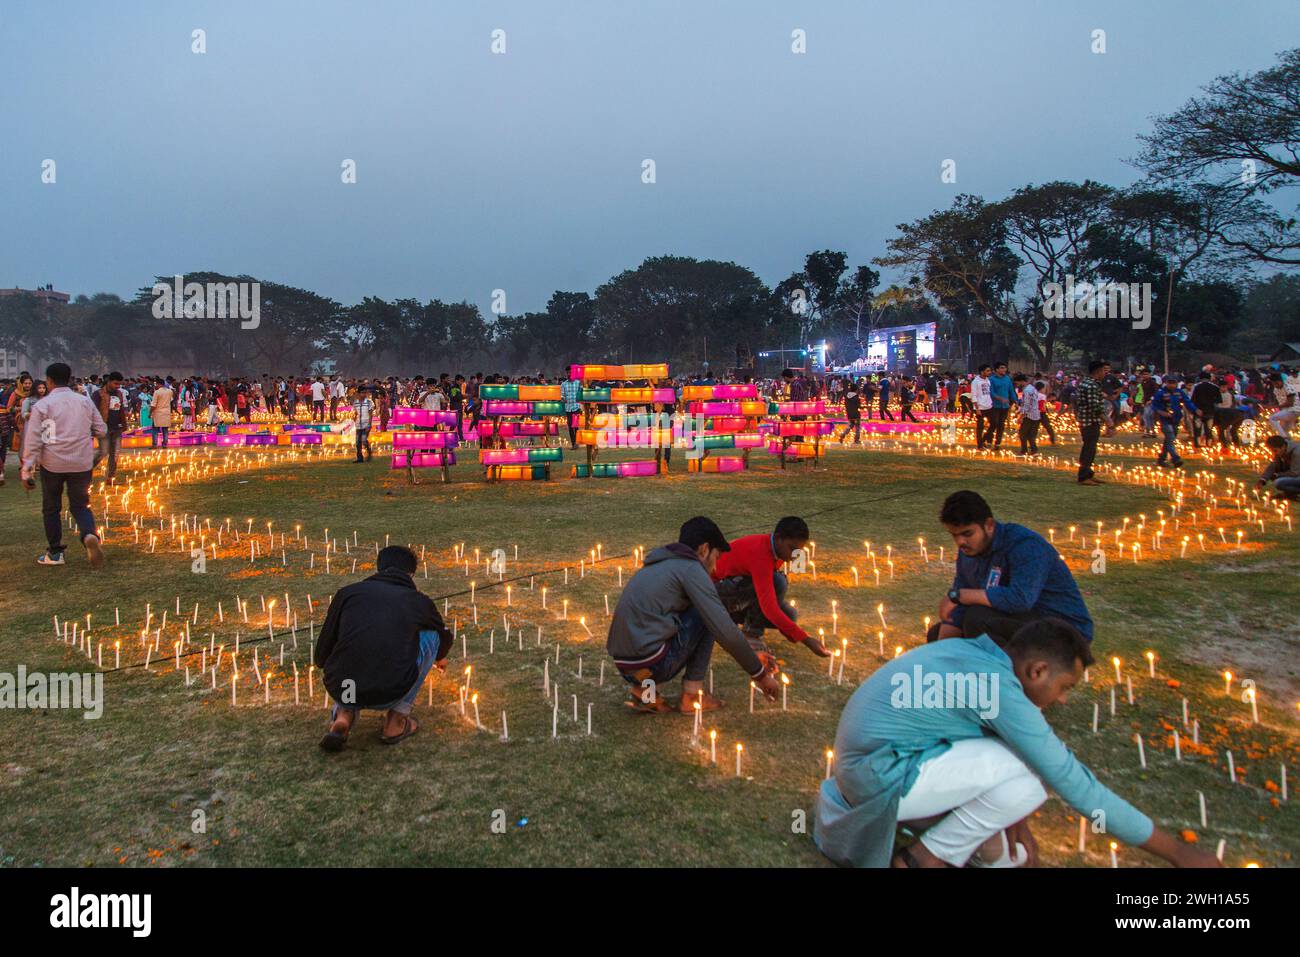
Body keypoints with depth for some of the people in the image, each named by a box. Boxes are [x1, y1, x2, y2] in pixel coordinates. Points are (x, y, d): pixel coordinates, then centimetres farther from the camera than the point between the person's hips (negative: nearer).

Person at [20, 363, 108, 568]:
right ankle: (89, 535, -21)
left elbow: (33, 440, -10)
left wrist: (27, 469, -9)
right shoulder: (85, 401, 3)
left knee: (51, 507, 14)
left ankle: (55, 552, 19)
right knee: (80, 506, 10)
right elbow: (101, 430, 7)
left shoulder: (42, 405, -5)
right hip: (82, 463, 2)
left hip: (52, 464, -2)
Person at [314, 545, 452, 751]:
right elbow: (445, 635, 36)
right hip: (390, 693, -2)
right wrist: (440, 658, 61)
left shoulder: (348, 592, 13)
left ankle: (343, 715, 10)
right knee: (431, 635, 23)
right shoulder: (420, 601, 14)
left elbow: (321, 657, 16)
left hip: (341, 690, 3)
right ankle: (396, 720, 19)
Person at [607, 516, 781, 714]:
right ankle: (692, 694, 5)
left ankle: (645, 689, 12)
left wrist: (752, 655, 31)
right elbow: (725, 631, -10)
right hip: (651, 665, -9)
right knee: (706, 616, 5)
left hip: (625, 667, 9)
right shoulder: (691, 568, -5)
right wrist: (759, 674, 2)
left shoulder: (661, 565, 23)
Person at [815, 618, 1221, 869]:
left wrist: (1012, 817, 10)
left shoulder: (975, 652, 5)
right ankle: (922, 858, -4)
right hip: (879, 776, -9)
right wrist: (1179, 853, -9)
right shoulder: (999, 688, -22)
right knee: (1031, 775, -15)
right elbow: (1077, 787, -19)